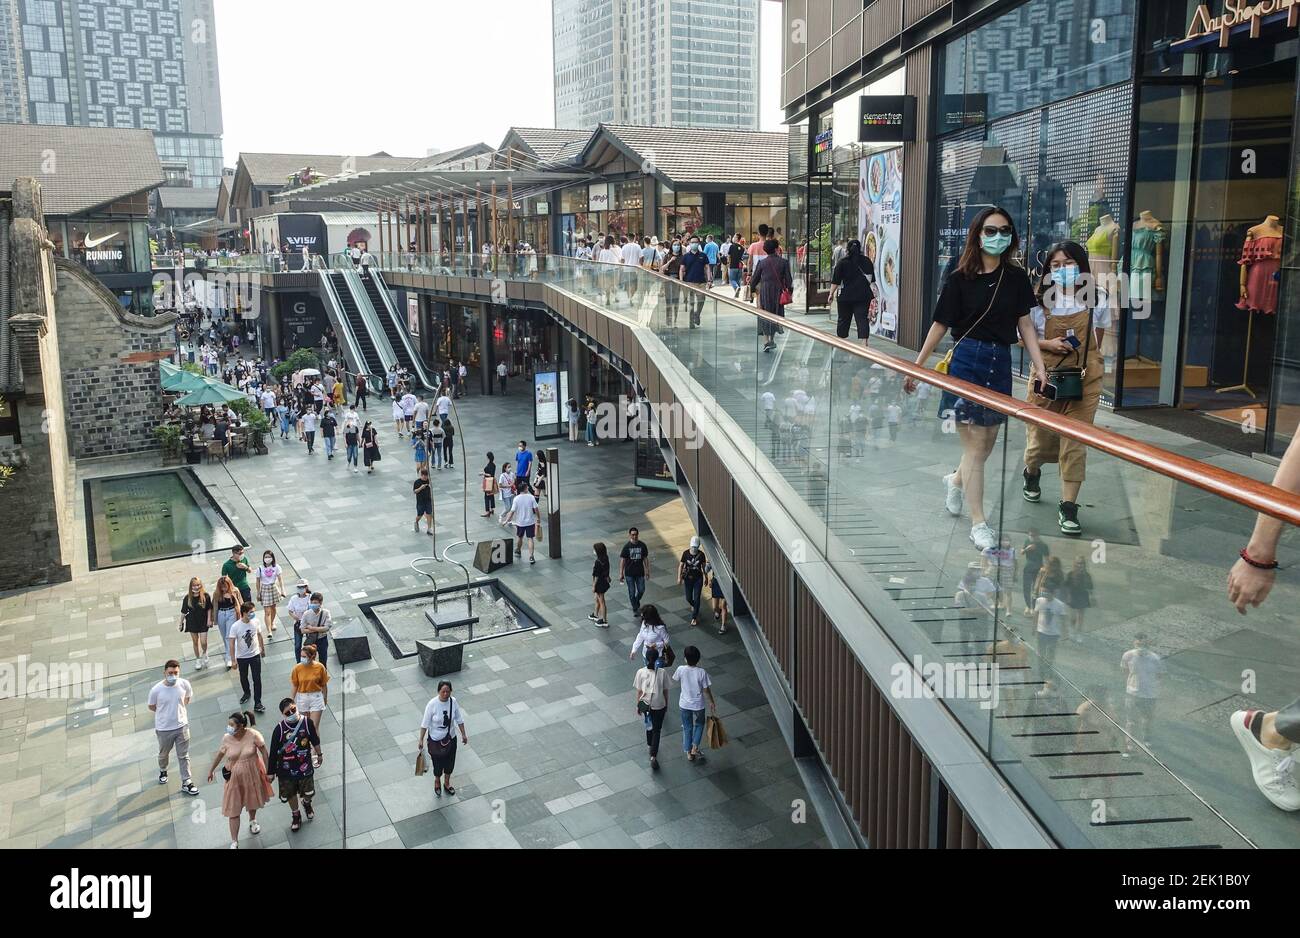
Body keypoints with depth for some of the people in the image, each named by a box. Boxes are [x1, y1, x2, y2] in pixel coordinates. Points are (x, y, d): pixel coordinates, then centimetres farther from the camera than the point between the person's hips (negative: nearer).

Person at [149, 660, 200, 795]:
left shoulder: (184, 684, -16)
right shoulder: (156, 690, -23)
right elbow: (151, 707, -3)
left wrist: (177, 709, 2)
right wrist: (166, 712, 1)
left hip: (182, 726, 1)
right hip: (164, 728, -1)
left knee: (183, 756, 11)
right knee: (164, 754, 24)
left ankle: (186, 782, 23)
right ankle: (163, 771, 54)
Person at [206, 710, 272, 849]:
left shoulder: (253, 735, -23)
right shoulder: (227, 738, -16)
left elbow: (264, 752, -12)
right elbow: (220, 754, 3)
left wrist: (268, 771, -9)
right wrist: (211, 769, 15)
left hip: (252, 774, 0)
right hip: (234, 777, 0)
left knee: (253, 799, 25)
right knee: (233, 809, 2)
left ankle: (252, 820, 56)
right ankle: (234, 842, 12)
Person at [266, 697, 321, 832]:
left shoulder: (307, 723, -18)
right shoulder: (279, 729, -21)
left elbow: (315, 740, 1)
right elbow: (273, 752, -12)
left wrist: (318, 754, 14)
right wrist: (271, 771, -5)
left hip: (305, 766, 1)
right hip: (286, 769, -1)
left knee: (308, 793, 17)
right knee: (290, 794, 18)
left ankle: (307, 804, 53)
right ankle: (296, 815, 46)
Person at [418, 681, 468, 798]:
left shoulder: (454, 702, -14)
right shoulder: (432, 704, -24)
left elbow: (459, 719, -1)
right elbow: (425, 724, -15)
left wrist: (463, 734, 5)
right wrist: (421, 740, -10)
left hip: (450, 738, 3)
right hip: (435, 740, -3)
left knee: (450, 762, 18)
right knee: (438, 763, 12)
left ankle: (446, 783, 45)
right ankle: (437, 783, 44)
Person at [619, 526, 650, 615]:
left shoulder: (642, 545, -4)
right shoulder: (627, 547, -11)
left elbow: (645, 558, 6)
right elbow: (622, 560, -7)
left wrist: (647, 570, 8)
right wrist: (621, 574, -8)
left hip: (640, 572, 2)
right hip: (629, 573, -2)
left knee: (641, 590, 6)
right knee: (632, 592, 4)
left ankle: (636, 603, 35)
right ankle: (635, 609, 19)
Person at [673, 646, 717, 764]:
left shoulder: (681, 669, -19)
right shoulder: (702, 672, -22)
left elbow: (675, 681, 2)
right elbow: (706, 689, -12)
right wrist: (712, 702, 4)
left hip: (684, 704, 1)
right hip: (698, 705, -1)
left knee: (687, 727, 19)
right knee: (699, 725, 25)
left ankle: (688, 753, 28)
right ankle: (695, 748, 20)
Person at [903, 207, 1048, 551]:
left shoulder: (1016, 277, 4)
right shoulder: (960, 278, -5)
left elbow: (1025, 326, 4)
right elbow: (941, 325, 0)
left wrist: (1042, 371, -3)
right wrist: (916, 367, 1)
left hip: (1000, 363, 4)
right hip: (967, 360, -4)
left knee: (988, 442, 14)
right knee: (975, 444, -3)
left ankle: (955, 480, 45)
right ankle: (978, 523, 3)